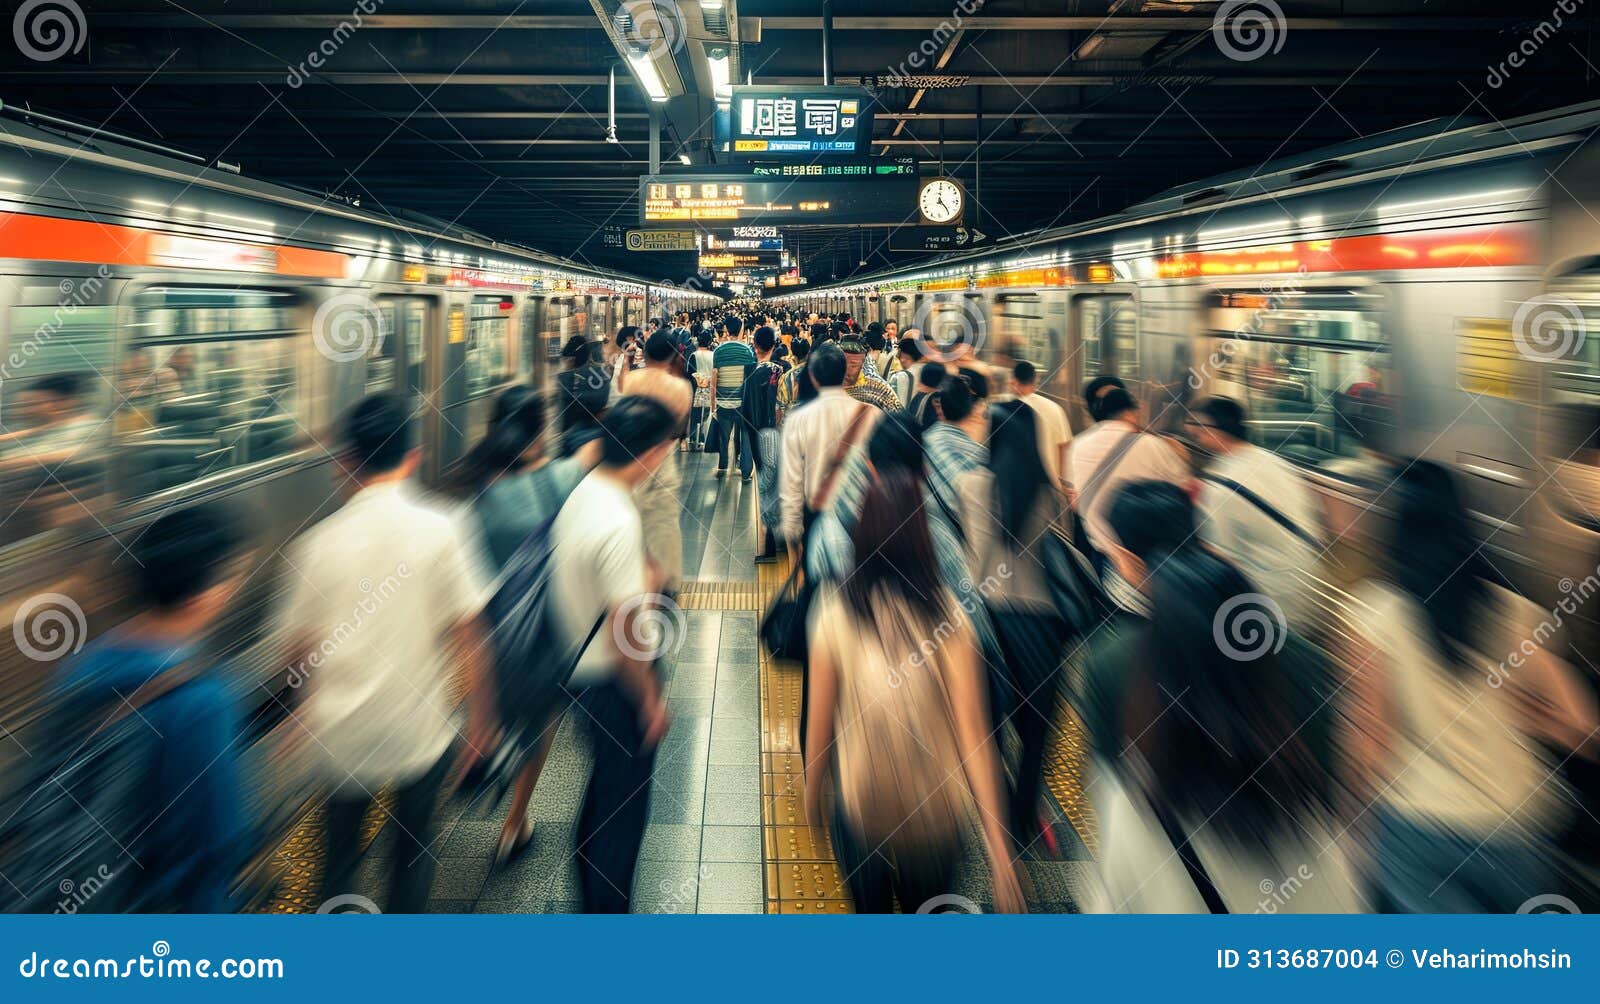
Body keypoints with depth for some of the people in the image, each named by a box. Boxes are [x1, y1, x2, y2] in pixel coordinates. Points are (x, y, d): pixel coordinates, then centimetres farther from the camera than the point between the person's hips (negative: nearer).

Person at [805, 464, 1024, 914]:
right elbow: (973, 728, -14)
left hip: (860, 804, -1)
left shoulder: (835, 610, -14)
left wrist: (812, 792, 10)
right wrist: (998, 845, -10)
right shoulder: (947, 613, -13)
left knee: (870, 909, 21)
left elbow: (820, 720, -7)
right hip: (935, 808, 1)